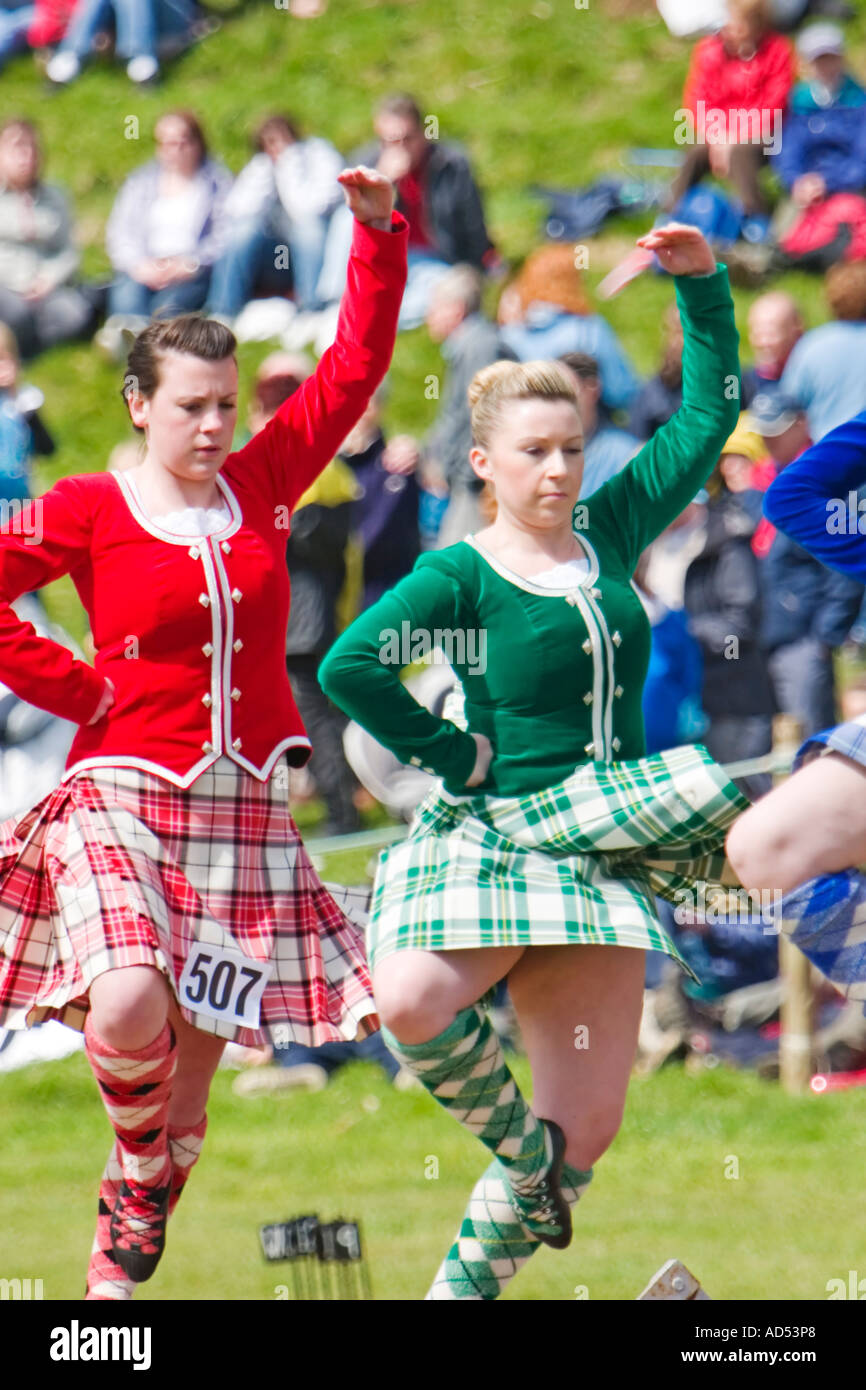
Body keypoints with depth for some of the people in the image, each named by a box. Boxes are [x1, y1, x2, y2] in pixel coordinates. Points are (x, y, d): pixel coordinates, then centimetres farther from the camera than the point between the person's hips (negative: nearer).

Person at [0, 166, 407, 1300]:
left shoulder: (261, 485, 8)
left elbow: (356, 367, 8)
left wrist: (377, 232, -1)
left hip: (245, 805, 4)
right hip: (124, 792, -4)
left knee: (199, 1044, 3)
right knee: (128, 1005, -25)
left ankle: (137, 1216, 21)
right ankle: (139, 1163, 5)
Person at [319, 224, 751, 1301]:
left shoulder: (609, 535, 9)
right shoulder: (460, 576, -6)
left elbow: (708, 416, 14)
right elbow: (350, 665, -19)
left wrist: (701, 285, 5)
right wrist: (454, 756, -13)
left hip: (600, 850, 5)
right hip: (487, 835, -5)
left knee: (588, 1126, -1)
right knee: (413, 1004, -34)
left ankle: (465, 1282, 13)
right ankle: (518, 1147, -6)